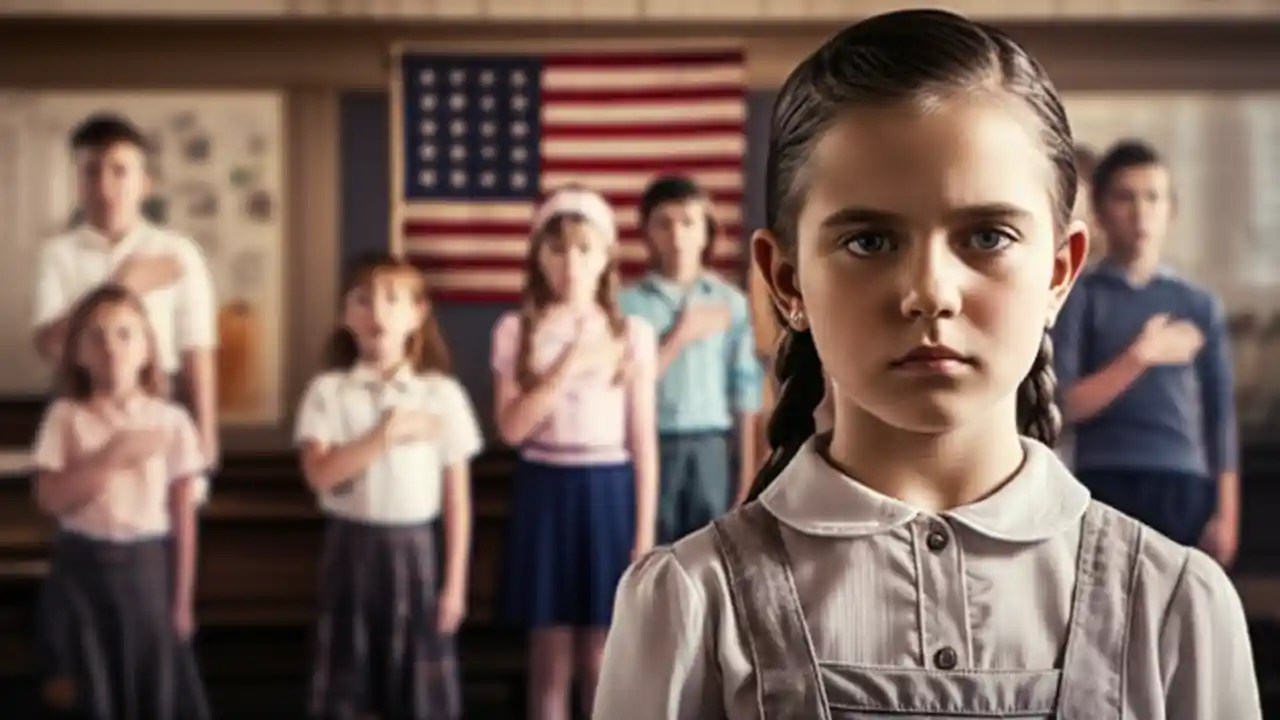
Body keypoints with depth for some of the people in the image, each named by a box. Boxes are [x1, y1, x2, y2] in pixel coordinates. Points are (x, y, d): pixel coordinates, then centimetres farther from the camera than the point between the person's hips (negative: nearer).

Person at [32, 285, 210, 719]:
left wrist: (182, 599, -1)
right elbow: (51, 498, -11)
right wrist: (112, 456, -18)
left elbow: (184, 517, 0)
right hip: (83, 569, 0)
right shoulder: (66, 417, -1)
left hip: (147, 567, 0)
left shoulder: (171, 422, -2)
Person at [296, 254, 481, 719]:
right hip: (351, 548, 0)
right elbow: (319, 473, -15)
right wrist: (385, 435, -19)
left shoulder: (442, 394, 0)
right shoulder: (328, 392, -1)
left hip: (413, 548, 0)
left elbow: (457, 498, 1)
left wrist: (455, 581, -1)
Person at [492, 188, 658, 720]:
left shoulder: (632, 335, 1)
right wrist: (568, 368, -15)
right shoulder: (516, 332, 1)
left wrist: (645, 532, -3)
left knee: (601, 665, 5)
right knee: (550, 662, 7)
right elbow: (511, 427, -8)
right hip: (544, 492, 1)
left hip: (608, 492, 0)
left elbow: (644, 440, 0)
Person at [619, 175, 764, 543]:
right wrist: (679, 337, -9)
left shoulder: (731, 303, 3)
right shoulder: (628, 303, -1)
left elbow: (745, 390, 5)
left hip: (710, 451, 2)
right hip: (652, 449, -1)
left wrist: (747, 471, 4)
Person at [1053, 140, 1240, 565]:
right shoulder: (1080, 299, 3)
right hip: (1107, 486, -2)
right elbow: (1062, 405, -6)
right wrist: (1141, 356, -10)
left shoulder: (1200, 305, 11)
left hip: (1186, 486, 3)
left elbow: (1221, 415, 9)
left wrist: (1226, 512, 3)